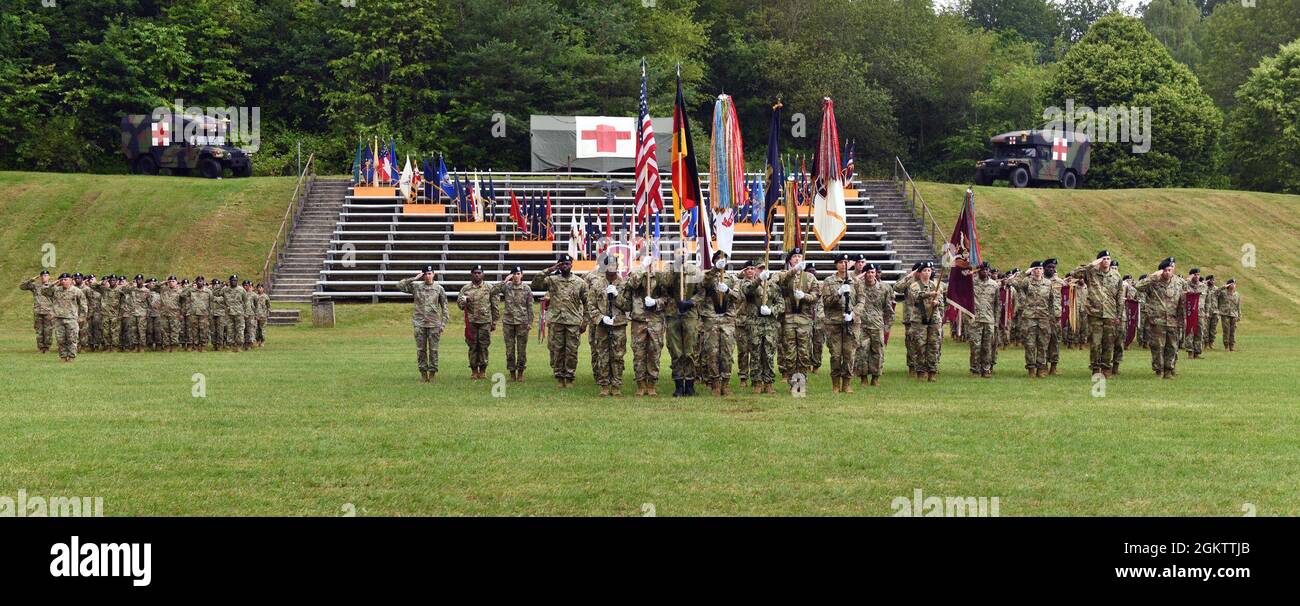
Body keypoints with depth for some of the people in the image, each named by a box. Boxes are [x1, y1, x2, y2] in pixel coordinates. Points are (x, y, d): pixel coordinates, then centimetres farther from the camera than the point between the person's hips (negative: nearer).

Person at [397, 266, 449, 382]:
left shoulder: (439, 288, 4)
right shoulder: (416, 286, 5)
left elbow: (444, 307, 6)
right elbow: (399, 286, -3)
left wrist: (443, 323, -1)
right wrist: (414, 278, -6)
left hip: (434, 324, -1)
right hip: (419, 323, 1)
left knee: (433, 350, 0)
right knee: (421, 350, 2)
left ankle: (432, 373, 7)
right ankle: (423, 373, 9)